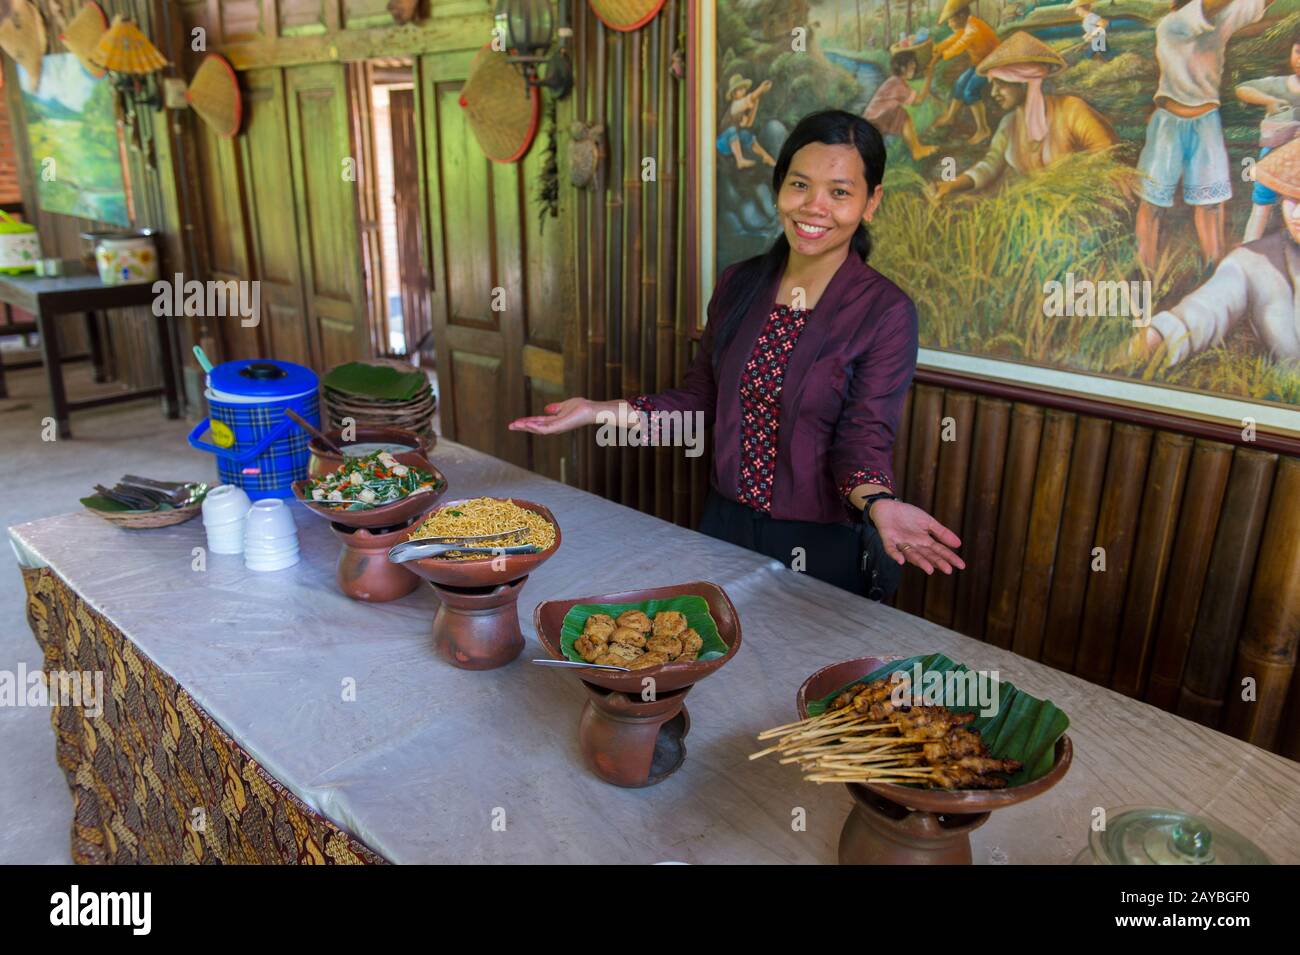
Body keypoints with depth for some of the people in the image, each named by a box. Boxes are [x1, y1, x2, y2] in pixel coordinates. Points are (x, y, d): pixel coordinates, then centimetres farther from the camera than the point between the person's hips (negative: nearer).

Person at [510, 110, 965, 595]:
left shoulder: (886, 312, -16)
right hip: (723, 523, 5)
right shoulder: (738, 283, -2)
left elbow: (863, 440, -17)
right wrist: (602, 411, -6)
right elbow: (701, 396, 4)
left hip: (822, 545, -4)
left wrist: (879, 504, -38)